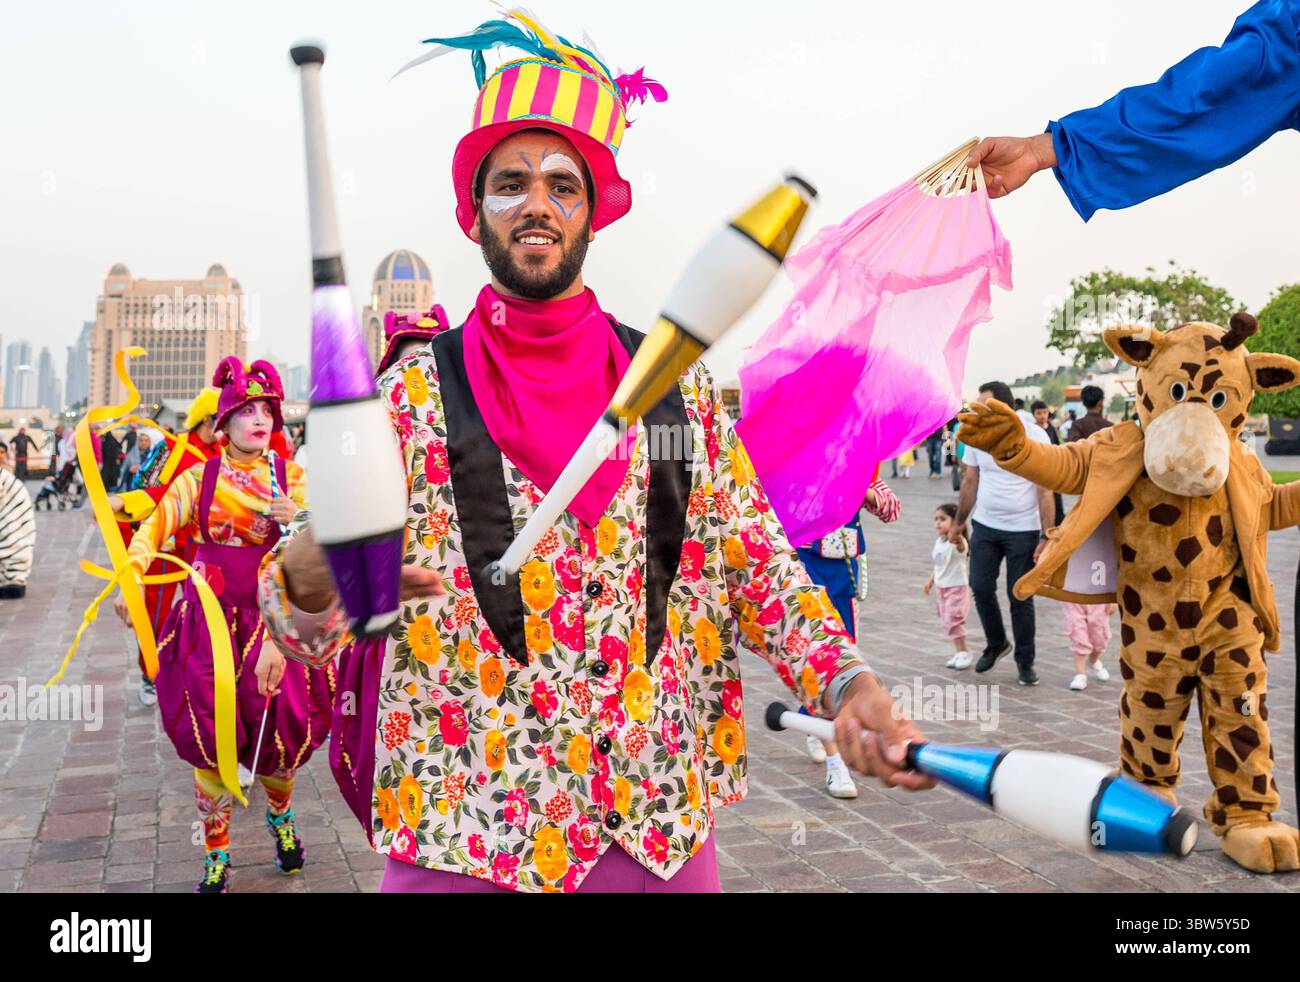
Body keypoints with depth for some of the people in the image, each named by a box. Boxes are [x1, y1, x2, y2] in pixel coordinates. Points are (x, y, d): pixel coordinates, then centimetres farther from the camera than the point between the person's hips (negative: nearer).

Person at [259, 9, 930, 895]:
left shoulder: (680, 388, 4)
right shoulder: (415, 396, -3)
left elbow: (756, 563, 4)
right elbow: (303, 631, -7)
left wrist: (847, 683, -13)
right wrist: (311, 578, -31)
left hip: (664, 816, 2)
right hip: (466, 831, -2)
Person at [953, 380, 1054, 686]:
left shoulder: (1035, 436, -13)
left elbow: (1045, 491, -11)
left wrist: (1046, 537, -14)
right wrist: (959, 523, 15)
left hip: (1023, 530, -4)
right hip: (985, 526, 4)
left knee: (1021, 597, 3)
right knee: (981, 588, 4)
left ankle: (1025, 661, 19)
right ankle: (996, 644, 29)